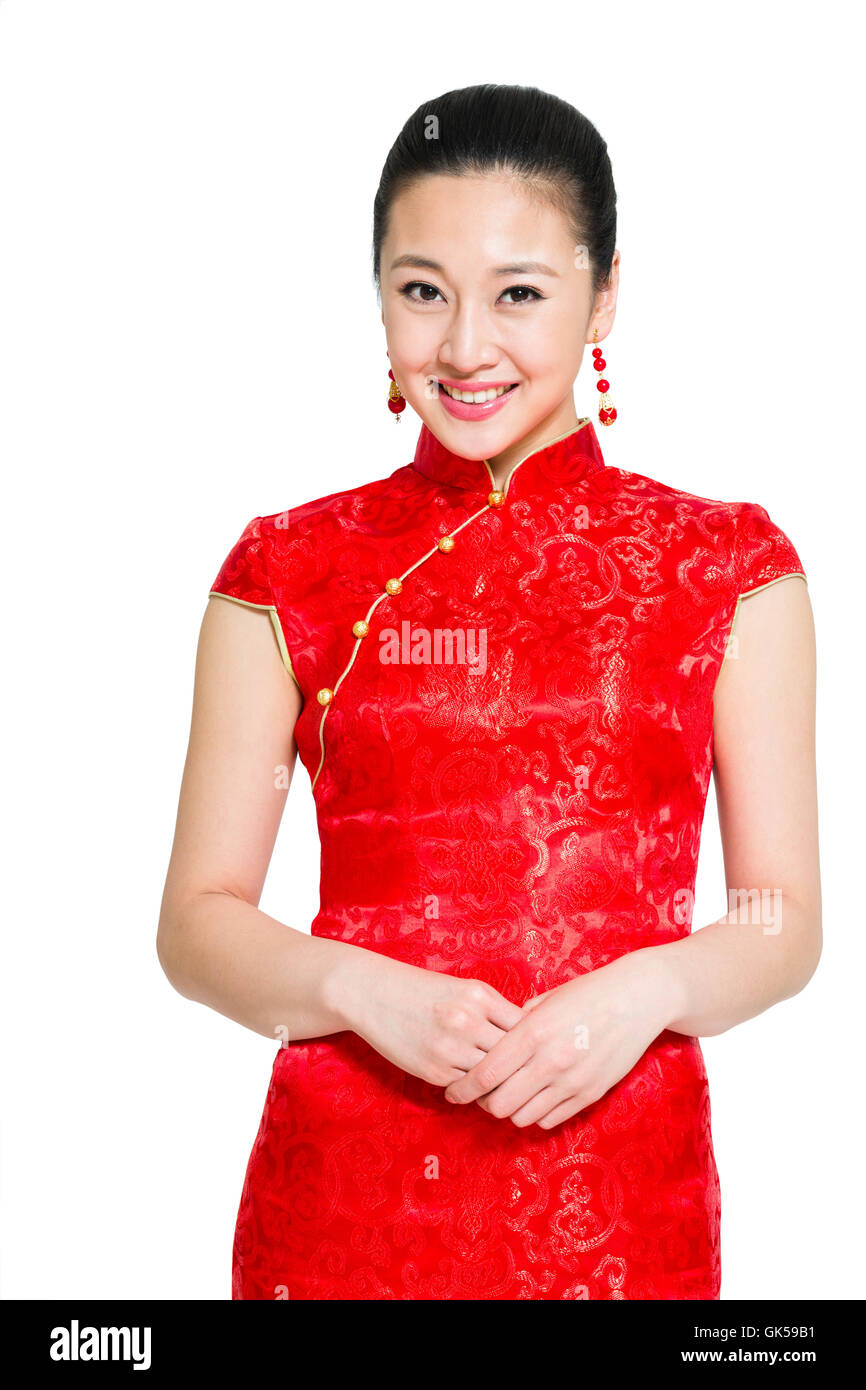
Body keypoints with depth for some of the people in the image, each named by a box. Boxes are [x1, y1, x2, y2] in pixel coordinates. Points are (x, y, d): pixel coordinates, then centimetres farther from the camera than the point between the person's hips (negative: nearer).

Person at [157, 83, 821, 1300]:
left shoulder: (729, 570, 0)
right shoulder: (290, 573, 1)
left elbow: (785, 920, 1)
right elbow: (198, 921, 0)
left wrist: (648, 988, -18)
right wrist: (368, 989, -17)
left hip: (621, 1201, 0)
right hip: (343, 1192, 0)